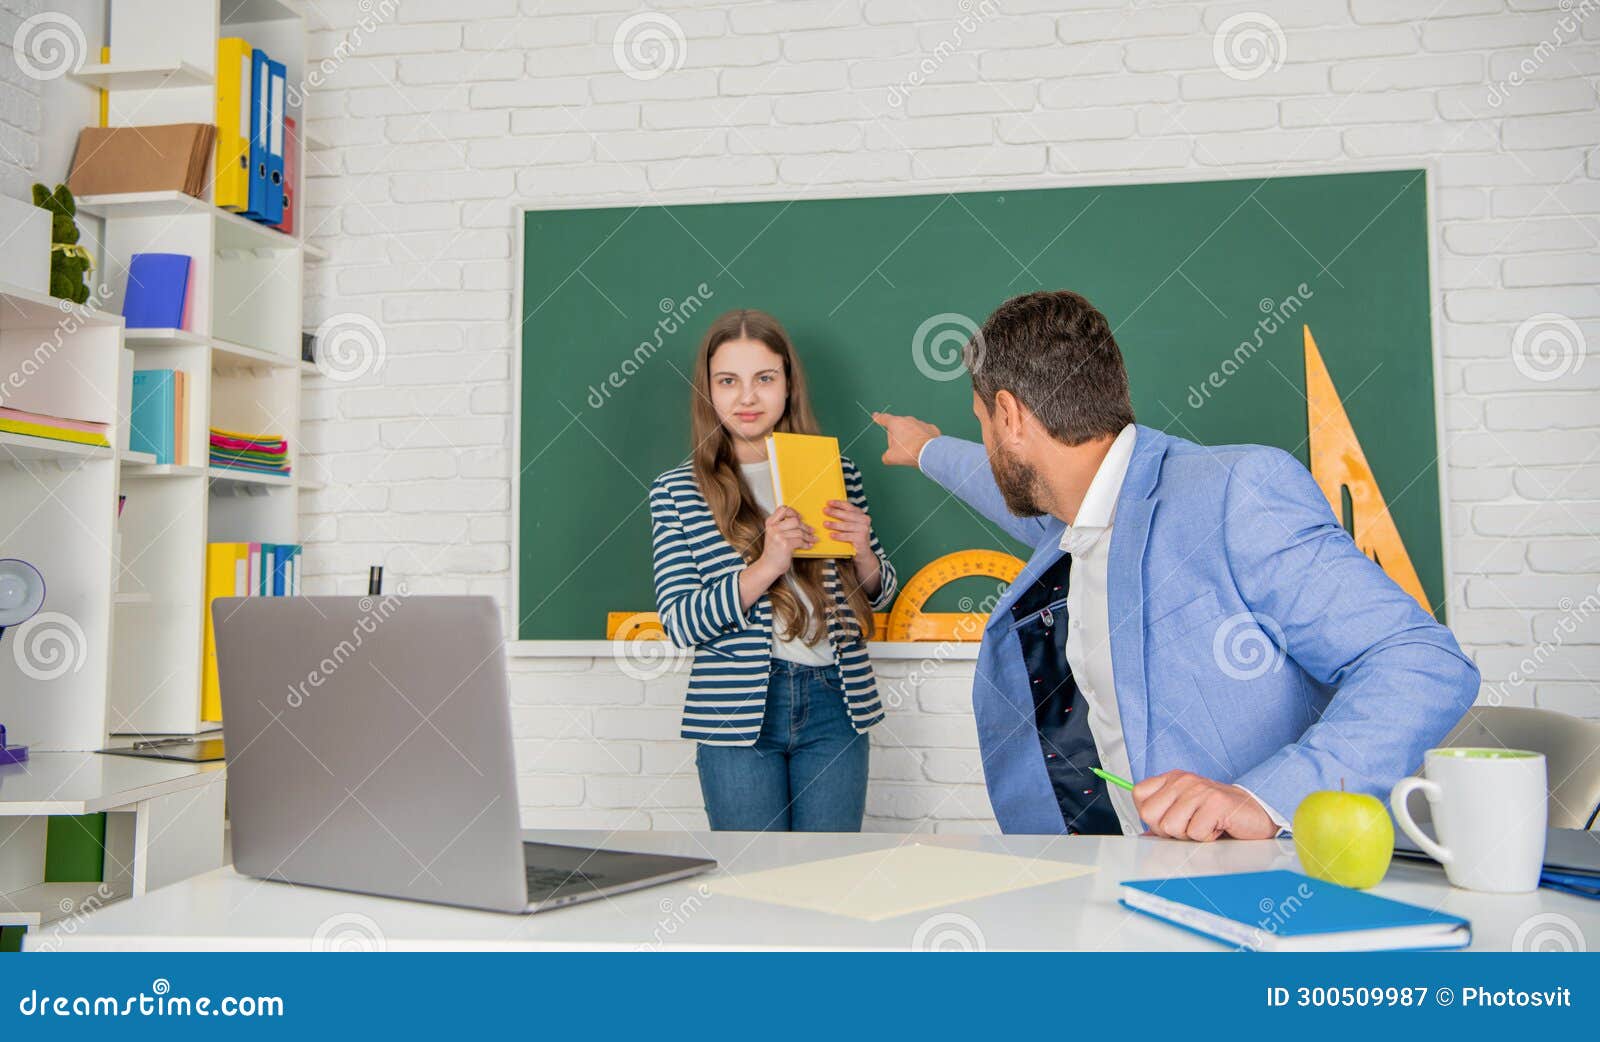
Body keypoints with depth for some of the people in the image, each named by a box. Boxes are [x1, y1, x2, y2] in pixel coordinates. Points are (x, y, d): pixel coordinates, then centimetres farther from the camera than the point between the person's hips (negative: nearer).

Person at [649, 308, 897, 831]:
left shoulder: (836, 473, 6)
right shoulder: (676, 492, 0)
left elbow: (878, 595, 15)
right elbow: (679, 624, -7)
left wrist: (863, 554, -8)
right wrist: (765, 567, -20)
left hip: (835, 704, 2)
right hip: (737, 709, -2)